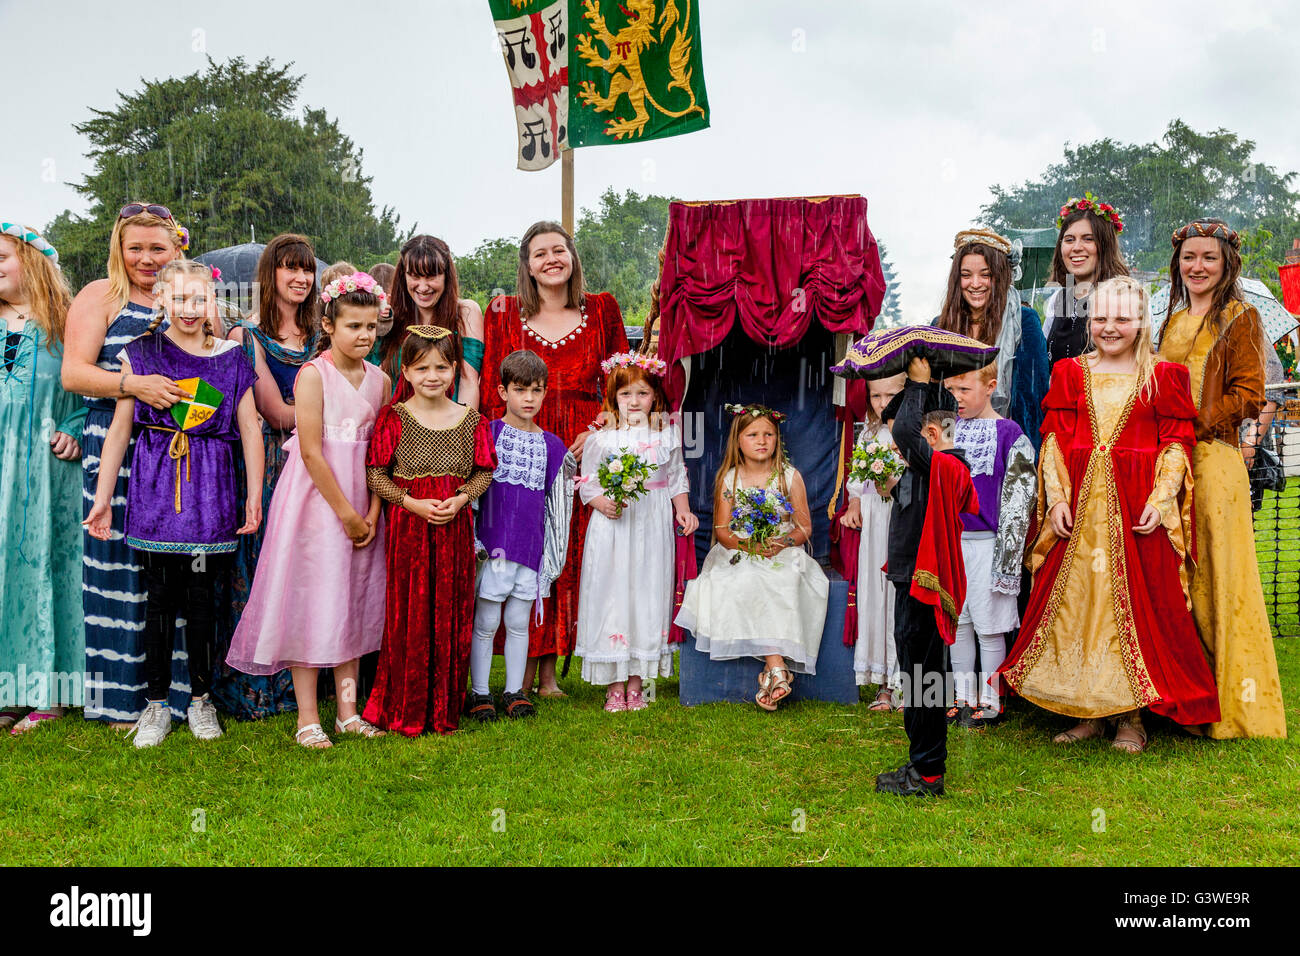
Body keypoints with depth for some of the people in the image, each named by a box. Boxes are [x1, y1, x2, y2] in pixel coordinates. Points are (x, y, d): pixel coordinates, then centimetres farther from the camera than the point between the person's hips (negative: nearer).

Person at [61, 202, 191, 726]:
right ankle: (124, 700, 8)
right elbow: (74, 373, -5)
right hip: (116, 452, -3)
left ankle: (177, 688, 13)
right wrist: (133, 384, -21)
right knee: (121, 571, -2)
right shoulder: (100, 297, 5)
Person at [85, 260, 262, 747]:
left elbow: (250, 430, 5)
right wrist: (102, 499, 2)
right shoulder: (140, 354, 3)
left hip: (211, 489, 0)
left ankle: (200, 697, 20)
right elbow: (120, 428, 3)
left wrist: (255, 496, 0)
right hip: (155, 487, 0)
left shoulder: (231, 358, 5)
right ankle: (157, 702, 17)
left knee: (202, 596, 5)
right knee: (160, 595, 4)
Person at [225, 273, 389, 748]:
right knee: (310, 596, -2)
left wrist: (372, 513, -3)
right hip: (315, 498, -5)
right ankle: (308, 717, 7)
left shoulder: (380, 380, 7)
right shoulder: (313, 374, -10)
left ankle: (348, 709, 19)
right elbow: (311, 452, -14)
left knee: (354, 599, 10)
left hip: (361, 500, 6)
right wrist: (345, 513, -13)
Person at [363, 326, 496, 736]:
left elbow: (483, 472, 8)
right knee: (408, 617, 1)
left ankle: (444, 710, 20)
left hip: (455, 528, 2)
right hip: (407, 526, -2)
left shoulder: (470, 420, 5)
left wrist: (461, 499, -10)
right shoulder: (393, 418, -2)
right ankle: (405, 712, 15)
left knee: (451, 616, 7)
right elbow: (376, 475, -3)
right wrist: (412, 503, -15)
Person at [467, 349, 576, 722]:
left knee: (519, 621, 11)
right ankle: (479, 693, 14)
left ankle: (515, 691, 21)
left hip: (531, 543, 3)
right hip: (492, 539, -3)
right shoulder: (488, 433, -1)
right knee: (486, 621, 3)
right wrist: (472, 539, -6)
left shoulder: (552, 444, 9)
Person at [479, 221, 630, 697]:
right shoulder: (504, 313, 8)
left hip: (581, 446, 1)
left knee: (568, 552, 2)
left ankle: (549, 666, 12)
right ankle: (524, 665, 9)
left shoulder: (601, 310, 10)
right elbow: (491, 388, 4)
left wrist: (596, 431, -4)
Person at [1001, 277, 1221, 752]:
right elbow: (1053, 440, 7)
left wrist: (1160, 501, -10)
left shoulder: (1163, 376, 5)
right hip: (1078, 505, 2)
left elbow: (1177, 445, 2)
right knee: (1074, 600, 2)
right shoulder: (1070, 372, 12)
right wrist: (1057, 498, -3)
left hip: (1138, 510, -2)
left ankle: (1131, 716, 9)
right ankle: (1088, 713, 13)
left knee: (1135, 603, -1)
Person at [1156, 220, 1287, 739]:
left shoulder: (1240, 318, 2)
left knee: (1216, 574, -5)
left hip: (1214, 458, -5)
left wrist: (1194, 425, -14)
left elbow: (1247, 396, -6)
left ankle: (1232, 701, 5)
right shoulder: (1173, 321, 20)